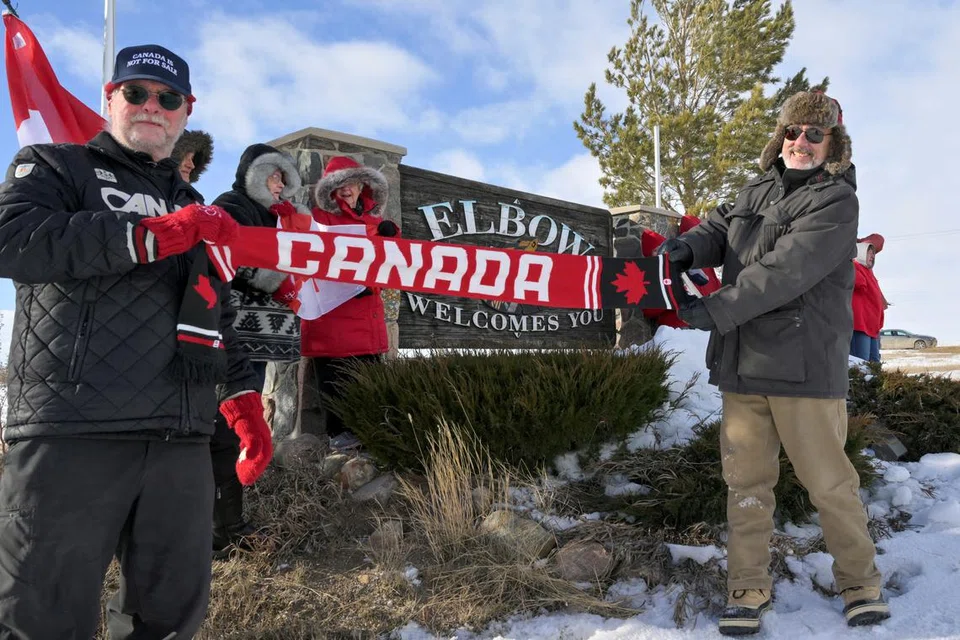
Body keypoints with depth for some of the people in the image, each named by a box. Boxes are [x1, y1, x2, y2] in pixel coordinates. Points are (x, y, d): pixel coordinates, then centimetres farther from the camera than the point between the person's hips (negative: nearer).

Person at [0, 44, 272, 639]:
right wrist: (156, 234, -13)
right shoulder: (55, 165, 10)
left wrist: (244, 400, 15)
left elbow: (220, 317, 28)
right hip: (71, 436, -5)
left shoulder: (194, 207, 27)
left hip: (182, 443, 6)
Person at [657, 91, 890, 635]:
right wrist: (689, 247, -9)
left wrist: (716, 309, -19)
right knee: (746, 480, 8)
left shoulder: (837, 202, -7)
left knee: (828, 480, 3)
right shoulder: (759, 189, 16)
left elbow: (786, 271, -18)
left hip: (804, 362, -6)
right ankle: (749, 590, 20)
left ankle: (861, 582, 25)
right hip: (742, 363, 6)